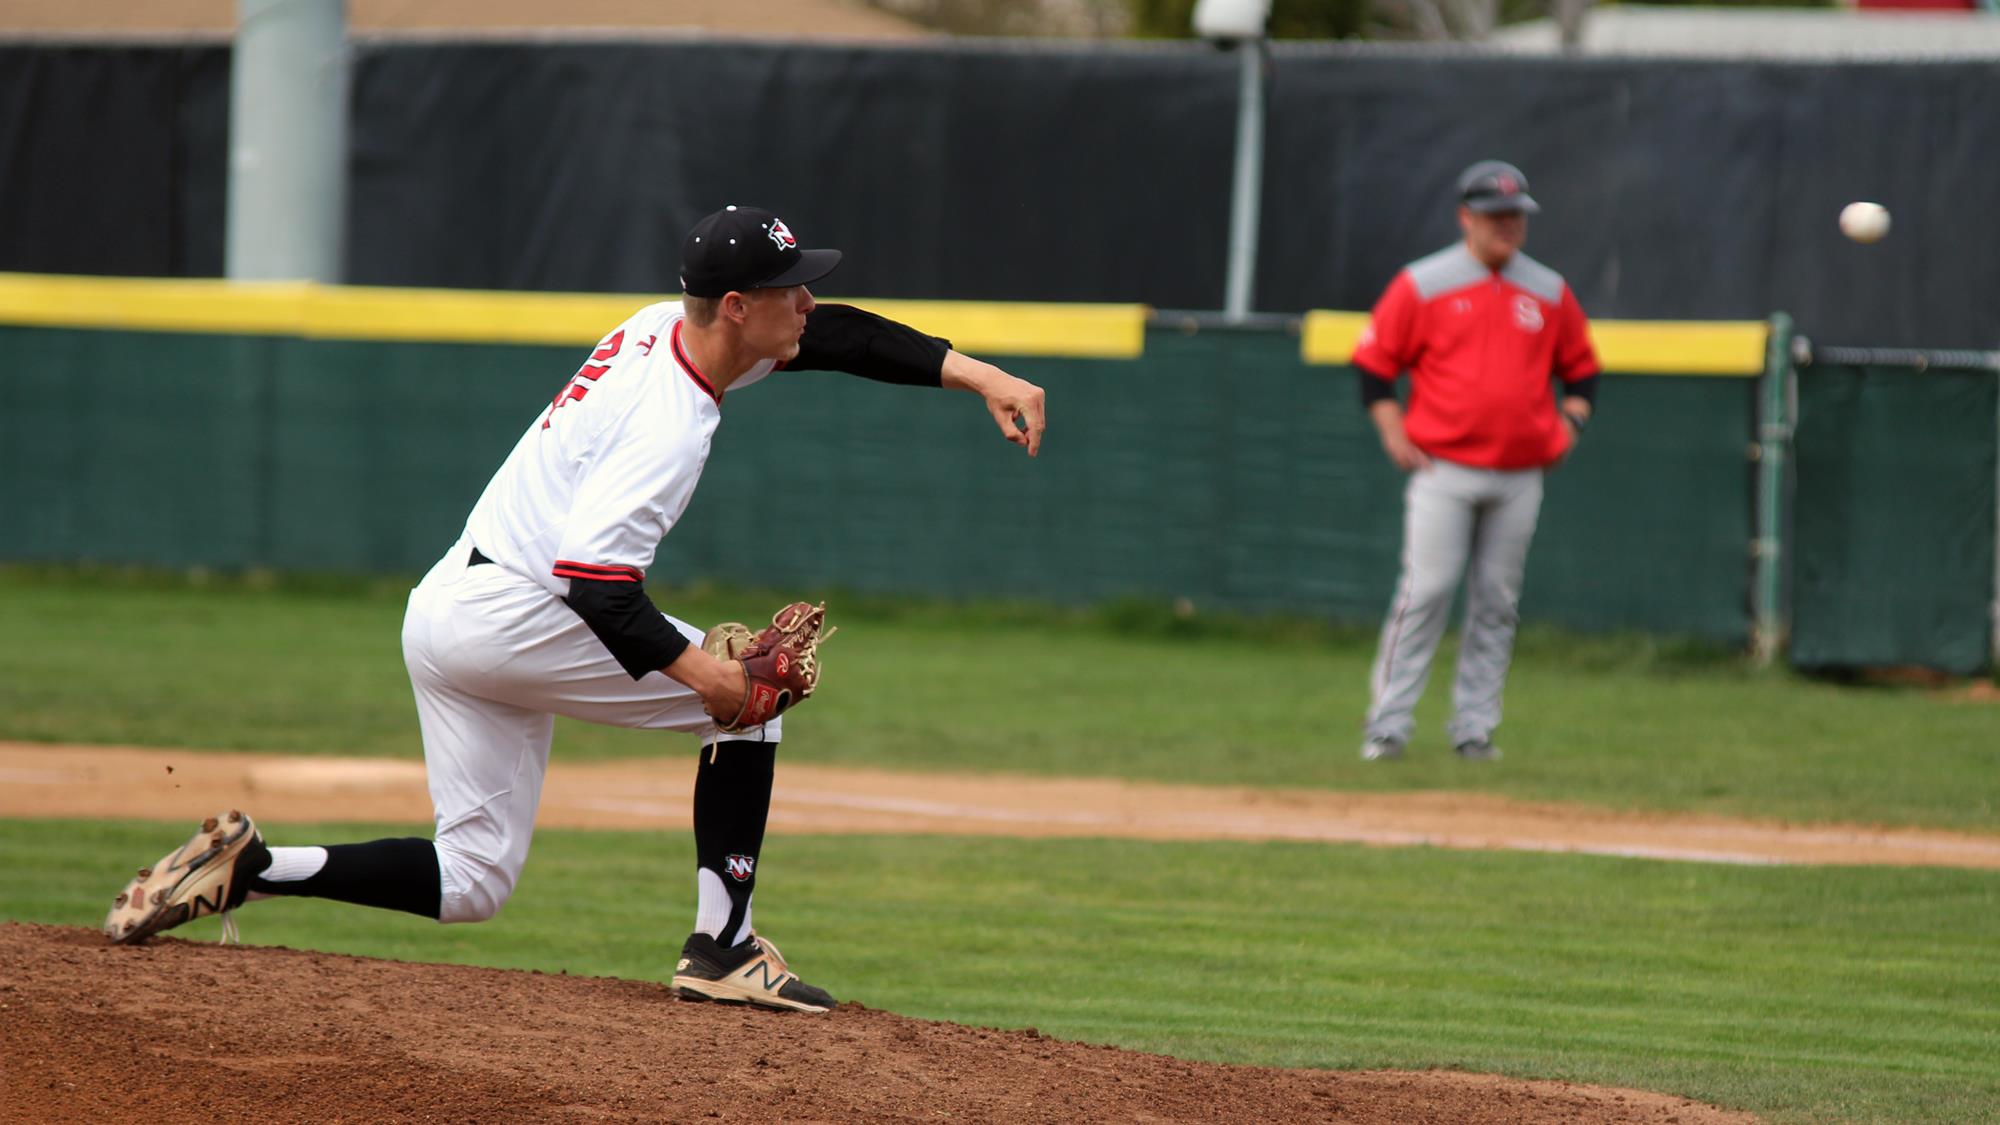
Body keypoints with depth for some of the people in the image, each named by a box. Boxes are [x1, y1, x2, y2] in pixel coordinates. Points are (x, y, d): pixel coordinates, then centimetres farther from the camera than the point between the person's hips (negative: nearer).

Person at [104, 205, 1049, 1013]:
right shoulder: (669, 423, -21)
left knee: (473, 882, 12)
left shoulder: (665, 330, 8)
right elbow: (596, 579, -29)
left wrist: (980, 376, 9)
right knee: (747, 696, -2)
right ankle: (721, 947, -4)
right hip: (508, 616, -9)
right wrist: (699, 673, -30)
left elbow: (834, 334, 16)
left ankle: (250, 868, 1)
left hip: (441, 616, 9)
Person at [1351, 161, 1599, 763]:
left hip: (1519, 478, 3)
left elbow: (1580, 367, 21)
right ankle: (1388, 725, -6)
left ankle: (1474, 728, 11)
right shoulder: (1422, 284, 0)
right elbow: (1374, 362, 4)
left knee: (1496, 603, 4)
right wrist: (1394, 435, -4)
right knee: (1425, 591, -10)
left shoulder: (1550, 293, 11)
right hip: (1443, 468, -3)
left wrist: (1570, 424, 5)